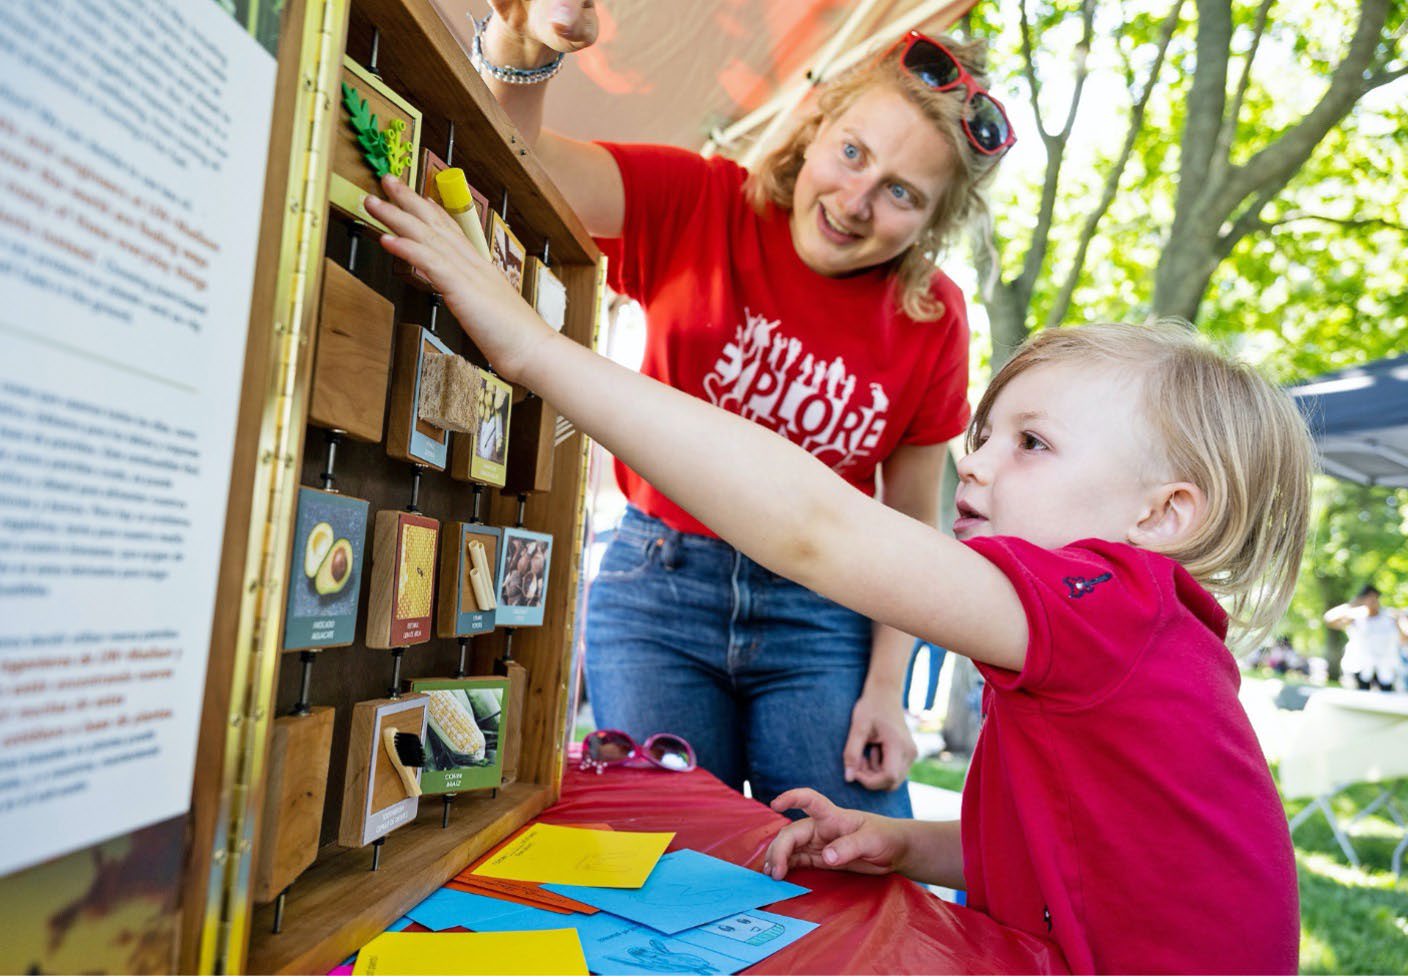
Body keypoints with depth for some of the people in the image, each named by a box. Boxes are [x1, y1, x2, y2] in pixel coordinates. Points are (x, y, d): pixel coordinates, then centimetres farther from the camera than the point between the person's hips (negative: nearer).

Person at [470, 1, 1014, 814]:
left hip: (820, 612, 1)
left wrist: (886, 689, -3)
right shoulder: (700, 204, -8)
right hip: (658, 585, -1)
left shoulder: (932, 319, -5)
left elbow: (912, 527, 1)